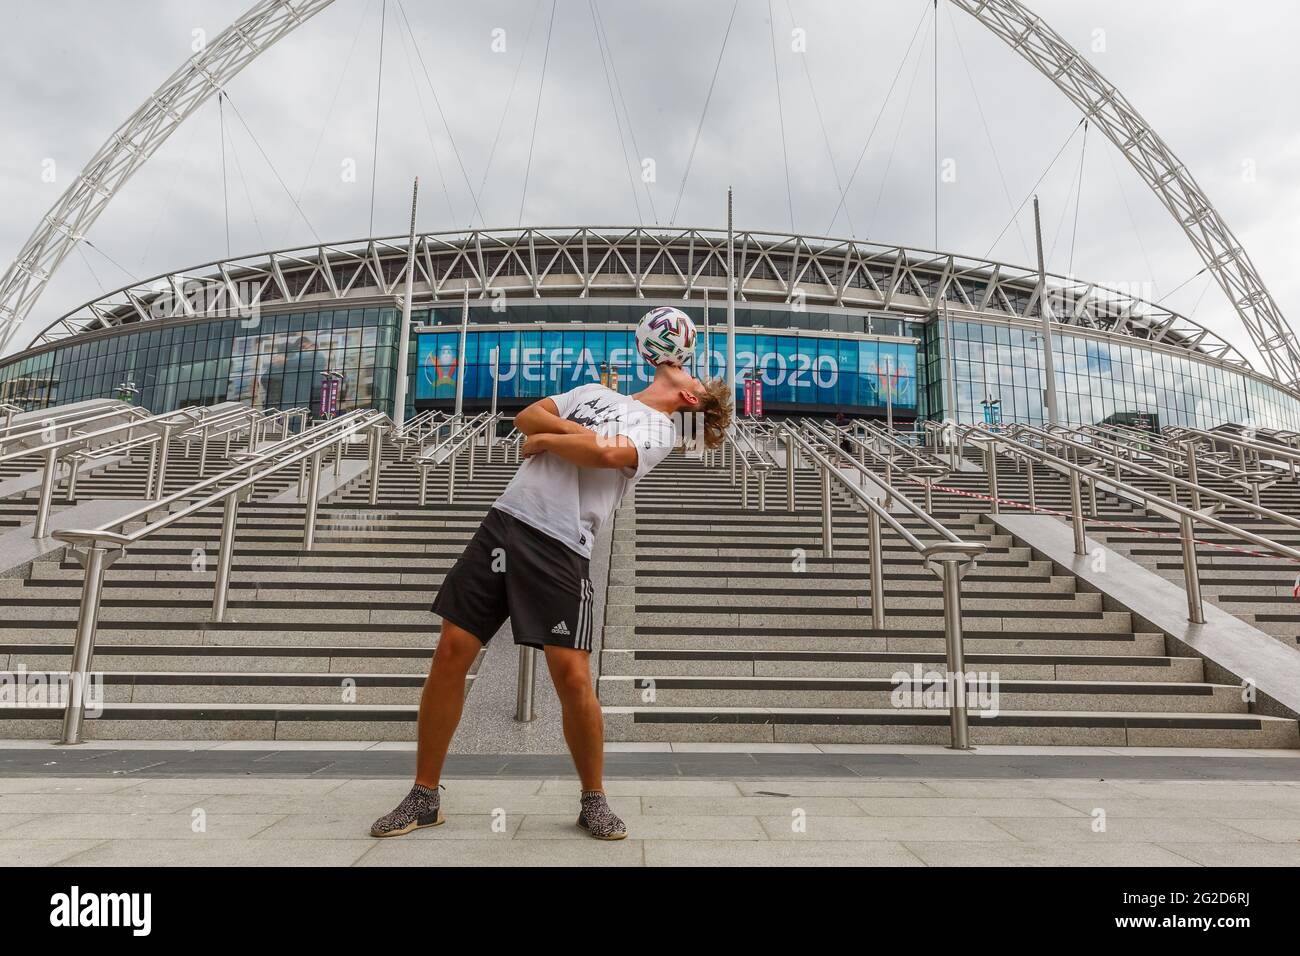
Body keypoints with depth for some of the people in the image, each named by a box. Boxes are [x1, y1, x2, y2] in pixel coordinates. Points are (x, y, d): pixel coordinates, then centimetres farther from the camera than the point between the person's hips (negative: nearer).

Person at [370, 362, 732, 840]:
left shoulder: (659, 428, 5)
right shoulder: (594, 391, 24)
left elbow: (604, 453, -14)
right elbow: (526, 416, 14)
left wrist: (545, 440, -1)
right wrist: (569, 428, -3)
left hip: (561, 546, -4)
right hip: (505, 519, 5)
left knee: (572, 675, -11)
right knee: (451, 653, 1)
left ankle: (593, 799, 15)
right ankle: (424, 797, 16)